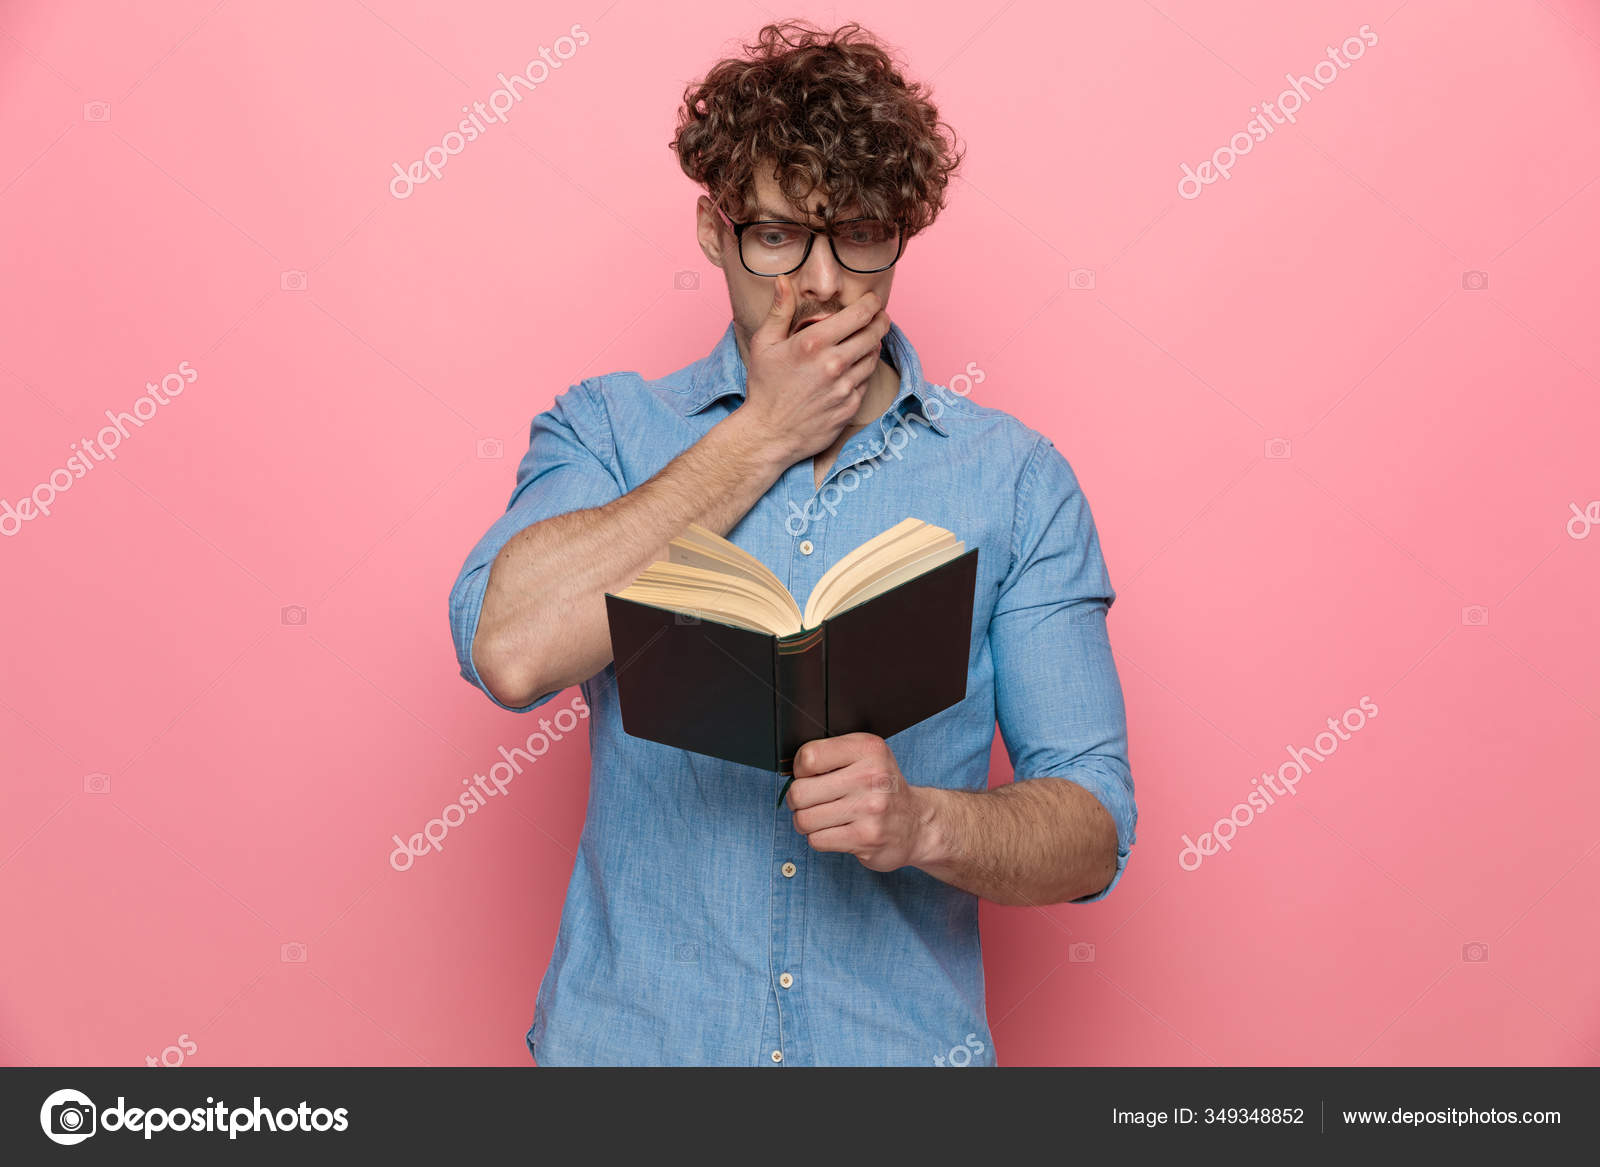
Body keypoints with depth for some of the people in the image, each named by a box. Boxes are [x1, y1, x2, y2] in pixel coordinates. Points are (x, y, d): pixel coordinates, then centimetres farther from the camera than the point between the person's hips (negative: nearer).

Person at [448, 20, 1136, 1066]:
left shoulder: (1016, 478, 0)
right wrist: (763, 432, -11)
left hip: (904, 1037, 0)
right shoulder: (604, 430, 2)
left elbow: (1094, 828, -1)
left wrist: (921, 823, -21)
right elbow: (511, 650, -17)